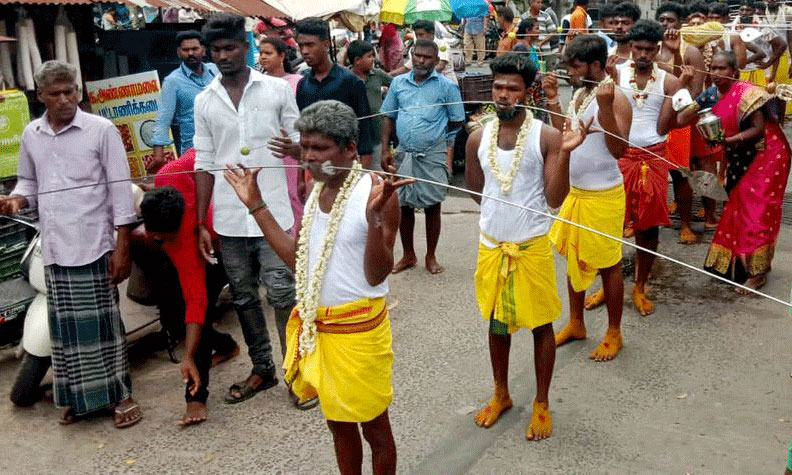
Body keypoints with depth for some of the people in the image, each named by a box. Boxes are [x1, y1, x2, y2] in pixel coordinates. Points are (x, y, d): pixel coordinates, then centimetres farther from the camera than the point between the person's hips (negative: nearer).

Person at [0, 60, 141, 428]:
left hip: (93, 245, -4)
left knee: (101, 323, 0)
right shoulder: (31, 135, 10)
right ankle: (79, 396, 23)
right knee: (66, 326, 10)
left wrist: (123, 246, -10)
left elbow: (120, 188, -6)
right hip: (54, 247, 5)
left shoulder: (101, 130, -4)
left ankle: (119, 394, 12)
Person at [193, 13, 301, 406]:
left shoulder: (277, 89, 0)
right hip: (228, 218, 4)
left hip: (272, 212, -3)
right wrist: (201, 223, 6)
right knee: (244, 297, 12)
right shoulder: (204, 101, 7)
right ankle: (262, 369, 27)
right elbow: (204, 164, 8)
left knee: (283, 295, -2)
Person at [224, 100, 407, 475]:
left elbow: (376, 275, -21)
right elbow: (297, 258, 8)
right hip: (314, 326, 7)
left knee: (373, 427, 12)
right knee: (338, 423, 21)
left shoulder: (376, 192, -18)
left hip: (358, 328, -7)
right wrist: (256, 204, 7)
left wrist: (374, 216, -36)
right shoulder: (315, 192, 5)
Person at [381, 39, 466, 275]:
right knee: (403, 205, 9)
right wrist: (385, 149, 4)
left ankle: (431, 257, 20)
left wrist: (449, 156, 1)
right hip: (404, 154, 3)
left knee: (432, 206, 5)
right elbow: (388, 117, 13)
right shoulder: (398, 83, 9)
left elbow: (456, 122, 2)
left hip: (433, 156, -3)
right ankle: (408, 255, 25)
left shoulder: (447, 86, -1)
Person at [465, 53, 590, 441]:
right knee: (496, 322, 16)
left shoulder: (546, 137, -11)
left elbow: (555, 199, -16)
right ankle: (501, 394, 36)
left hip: (533, 246, -3)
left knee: (541, 325, 9)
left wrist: (565, 152, -26)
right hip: (491, 245, 3)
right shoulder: (477, 139, 0)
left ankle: (542, 404, 26)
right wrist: (499, 212, 8)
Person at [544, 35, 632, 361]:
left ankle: (614, 334, 20)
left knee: (608, 265, 5)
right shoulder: (579, 94, 8)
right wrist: (553, 101, 5)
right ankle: (575, 324, 33)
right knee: (574, 260, 17)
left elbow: (619, 149, -24)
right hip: (575, 191, 8)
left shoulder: (614, 97, -17)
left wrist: (605, 107, -32)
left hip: (602, 195, -8)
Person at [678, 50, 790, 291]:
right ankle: (737, 263, 26)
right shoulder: (711, 95, 0)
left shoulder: (747, 93, -20)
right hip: (739, 158, 7)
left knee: (757, 210, -7)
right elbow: (682, 118, 0)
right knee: (738, 208, 13)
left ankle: (758, 272, 1)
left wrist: (729, 140, -30)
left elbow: (759, 129, -21)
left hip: (765, 154, -7)